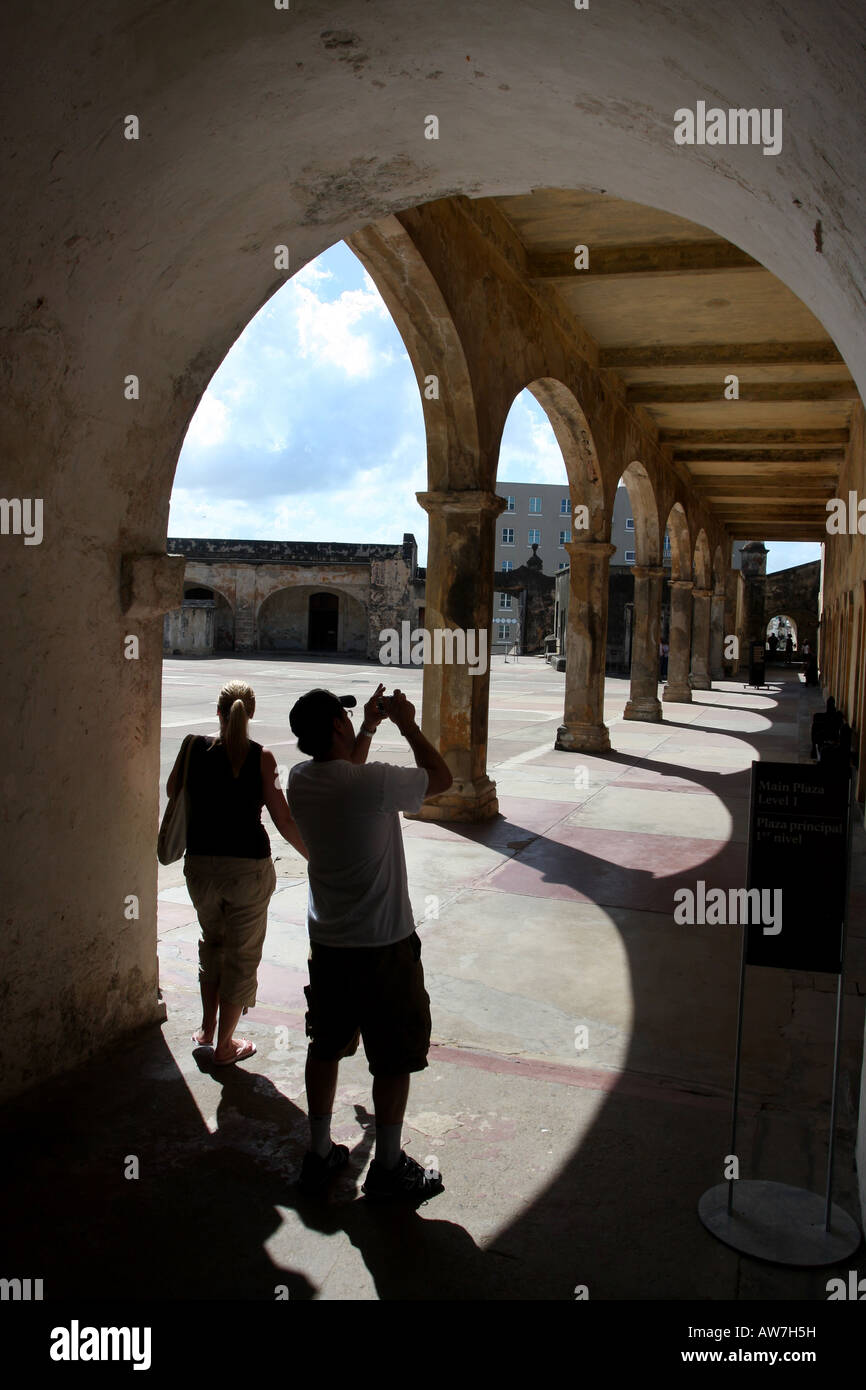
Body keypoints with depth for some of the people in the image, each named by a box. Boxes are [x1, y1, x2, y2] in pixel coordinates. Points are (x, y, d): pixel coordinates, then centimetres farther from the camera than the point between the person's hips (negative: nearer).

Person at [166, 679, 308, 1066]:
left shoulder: (194, 747, -5)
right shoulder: (261, 758, -10)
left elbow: (173, 792, 11)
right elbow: (285, 822, -10)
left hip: (201, 863, 3)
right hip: (248, 865, -3)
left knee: (212, 941, 27)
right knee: (241, 954, 13)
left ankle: (207, 1029, 34)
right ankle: (224, 1045, 22)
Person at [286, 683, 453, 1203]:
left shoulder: (300, 780, -4)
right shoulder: (375, 782, -24)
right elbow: (442, 778, -7)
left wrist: (371, 726, 19)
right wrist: (407, 725, 1)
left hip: (326, 941, 7)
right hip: (383, 946, -6)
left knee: (325, 1047, 19)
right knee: (395, 1058, 10)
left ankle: (319, 1155, 32)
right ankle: (388, 1169, 23)